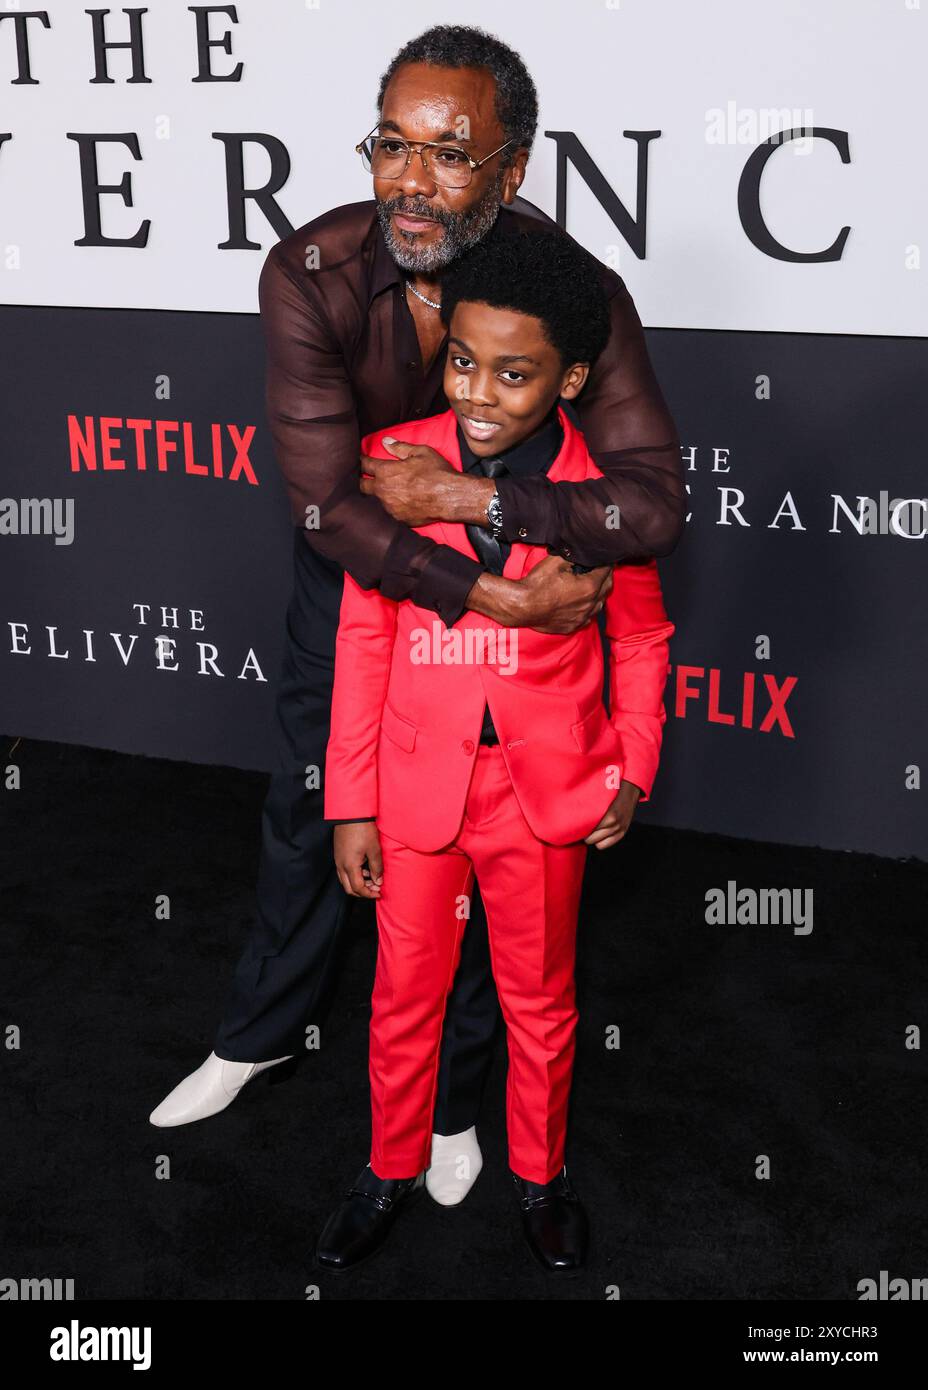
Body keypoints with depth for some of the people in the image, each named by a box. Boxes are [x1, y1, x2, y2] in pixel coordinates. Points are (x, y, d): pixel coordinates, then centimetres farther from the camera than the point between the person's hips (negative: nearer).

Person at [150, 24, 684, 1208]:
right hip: (351, 577, 2)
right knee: (305, 812, 18)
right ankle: (262, 1033, 44)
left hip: (506, 585, -1)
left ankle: (453, 1095, 35)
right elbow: (325, 502, -31)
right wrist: (503, 599, -37)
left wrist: (468, 496, -38)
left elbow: (656, 499, -34)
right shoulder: (311, 274, -26)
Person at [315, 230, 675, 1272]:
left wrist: (636, 767, -4)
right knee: (405, 996, 17)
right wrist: (352, 804, -3)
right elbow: (364, 634, -4)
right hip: (415, 785, 1)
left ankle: (539, 1175, 43)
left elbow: (640, 636, 4)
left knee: (540, 999, 18)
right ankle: (393, 1170, 41)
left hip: (548, 790, 0)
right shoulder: (393, 462, -10)